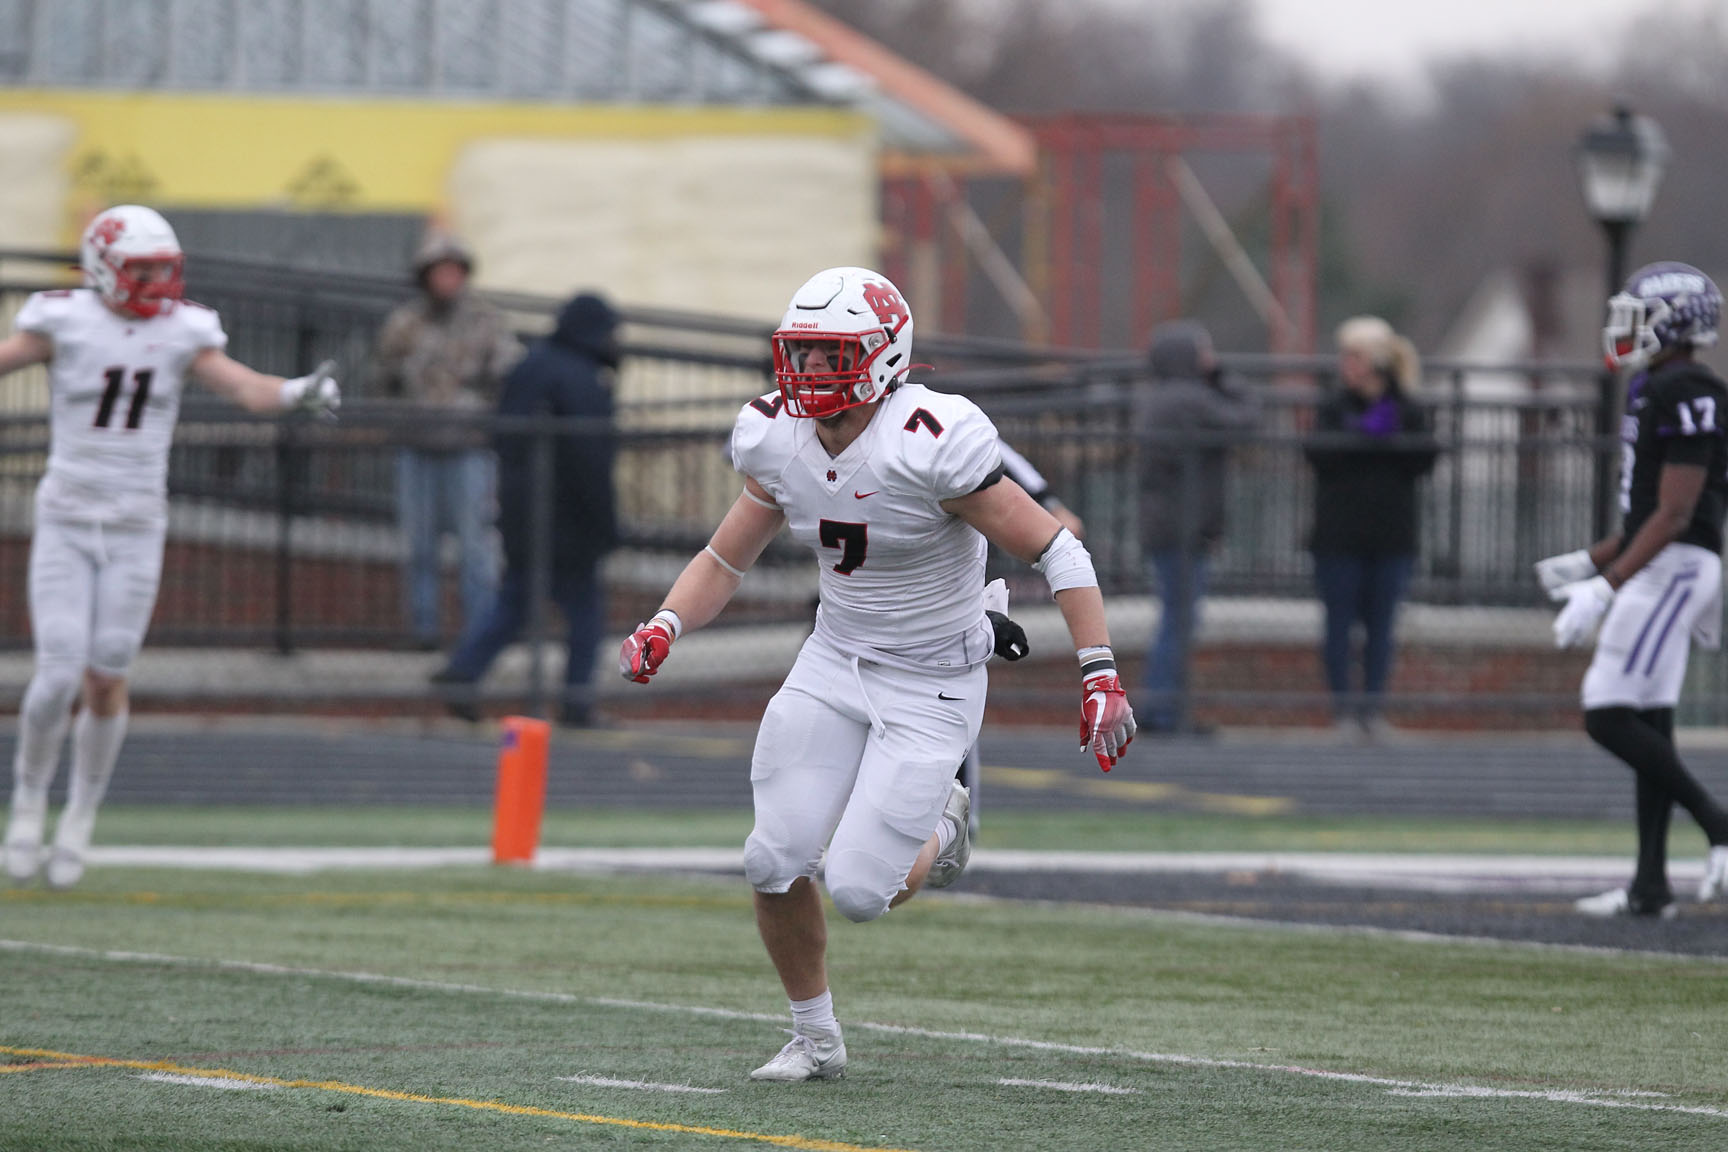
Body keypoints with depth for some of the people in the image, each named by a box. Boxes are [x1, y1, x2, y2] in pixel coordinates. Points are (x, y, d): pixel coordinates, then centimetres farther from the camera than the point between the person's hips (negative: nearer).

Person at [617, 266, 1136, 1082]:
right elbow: (725, 559, 9)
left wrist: (1100, 678, -23)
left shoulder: (932, 447, -26)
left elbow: (1056, 554, -20)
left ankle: (936, 826, 24)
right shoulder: (779, 441, -6)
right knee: (775, 864, -6)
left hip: (931, 684, -5)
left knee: (859, 891, -12)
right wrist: (664, 629, -10)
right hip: (835, 662, 5)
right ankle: (816, 1039, 19)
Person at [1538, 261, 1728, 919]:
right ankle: (1650, 886, 11)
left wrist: (1603, 590, -24)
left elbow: (1673, 516, -22)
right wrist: (1587, 563, 22)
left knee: (1609, 719, -12)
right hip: (1656, 568, 10)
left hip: (1670, 567, -10)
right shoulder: (1655, 392, 14)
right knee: (1648, 726, 9)